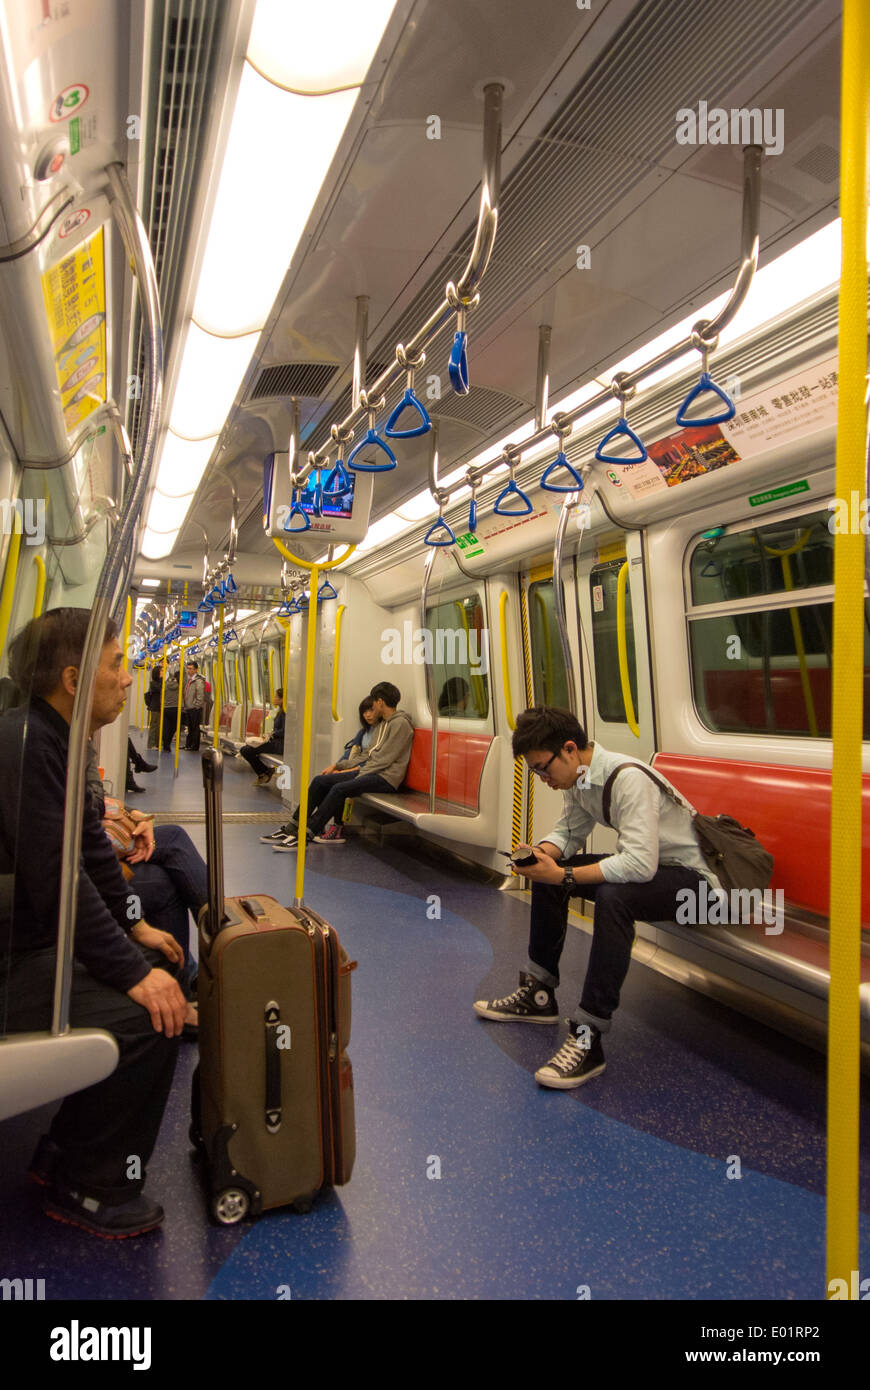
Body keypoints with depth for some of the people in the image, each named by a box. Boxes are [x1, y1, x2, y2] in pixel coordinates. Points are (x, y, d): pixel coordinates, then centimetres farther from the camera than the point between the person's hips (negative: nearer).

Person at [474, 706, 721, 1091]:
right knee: (546, 873, 5)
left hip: (689, 875, -9)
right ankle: (538, 994, 17)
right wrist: (539, 853, -15)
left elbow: (641, 864, -38)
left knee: (612, 896, -37)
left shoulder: (628, 779, -31)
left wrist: (564, 875, -35)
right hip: (640, 862, 9)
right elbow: (568, 831, 8)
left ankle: (587, 1038, -30)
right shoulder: (578, 778, -3)